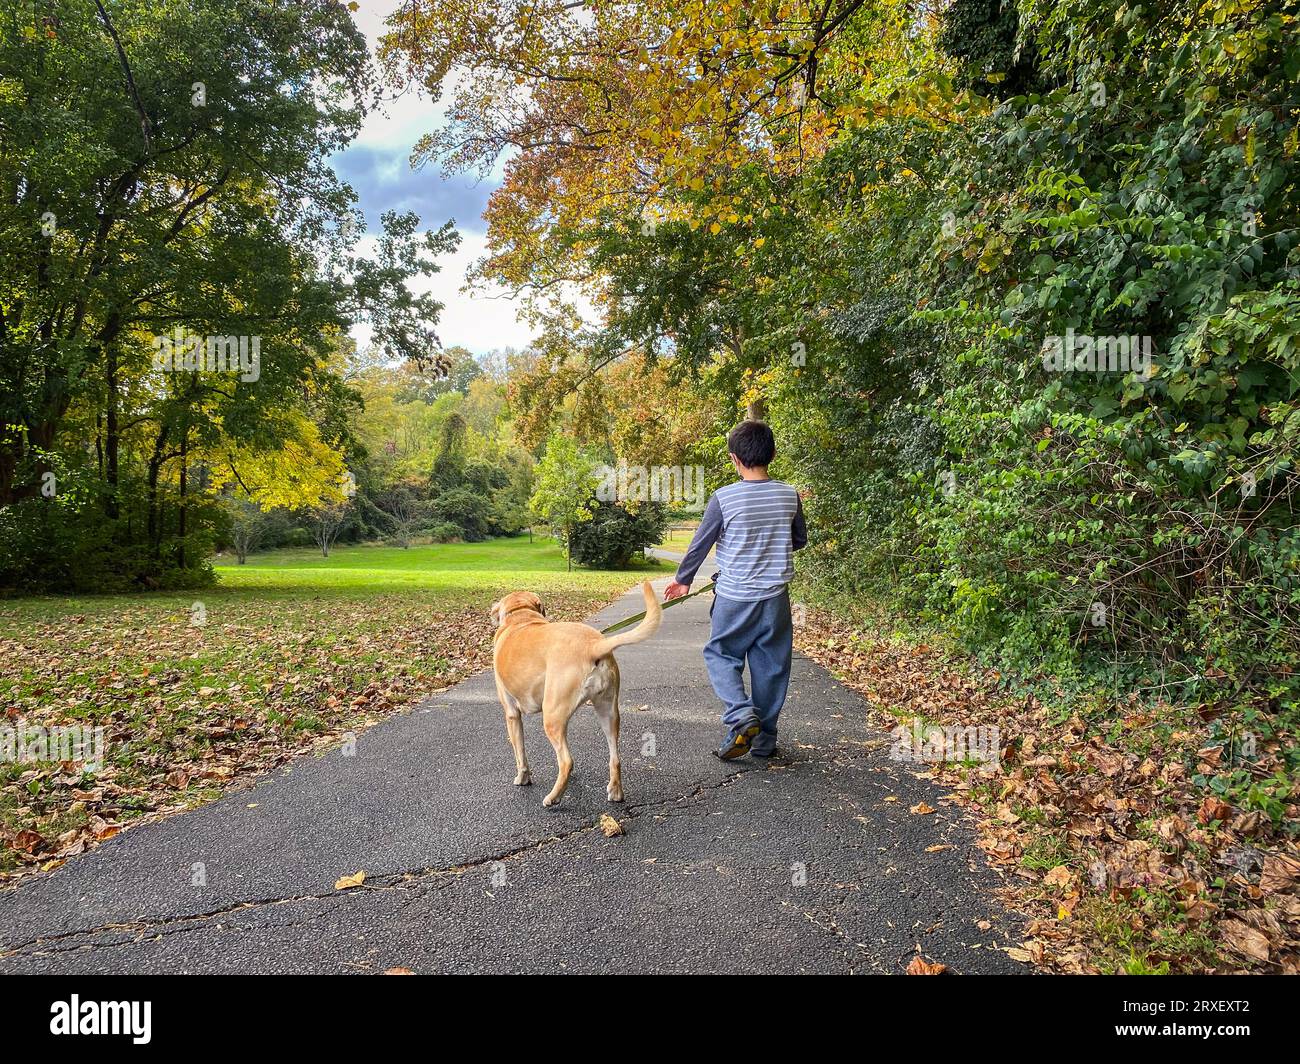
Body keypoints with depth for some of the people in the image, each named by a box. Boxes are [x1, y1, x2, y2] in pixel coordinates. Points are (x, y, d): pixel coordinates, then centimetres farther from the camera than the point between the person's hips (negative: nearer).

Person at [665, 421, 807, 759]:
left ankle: (741, 714, -5)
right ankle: (764, 739, 21)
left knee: (721, 655, 15)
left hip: (734, 598, -3)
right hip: (775, 599, 3)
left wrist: (683, 579, 11)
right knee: (770, 665, 13)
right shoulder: (789, 495, -3)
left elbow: (700, 543, -4)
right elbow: (800, 539, 11)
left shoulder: (724, 498, -13)